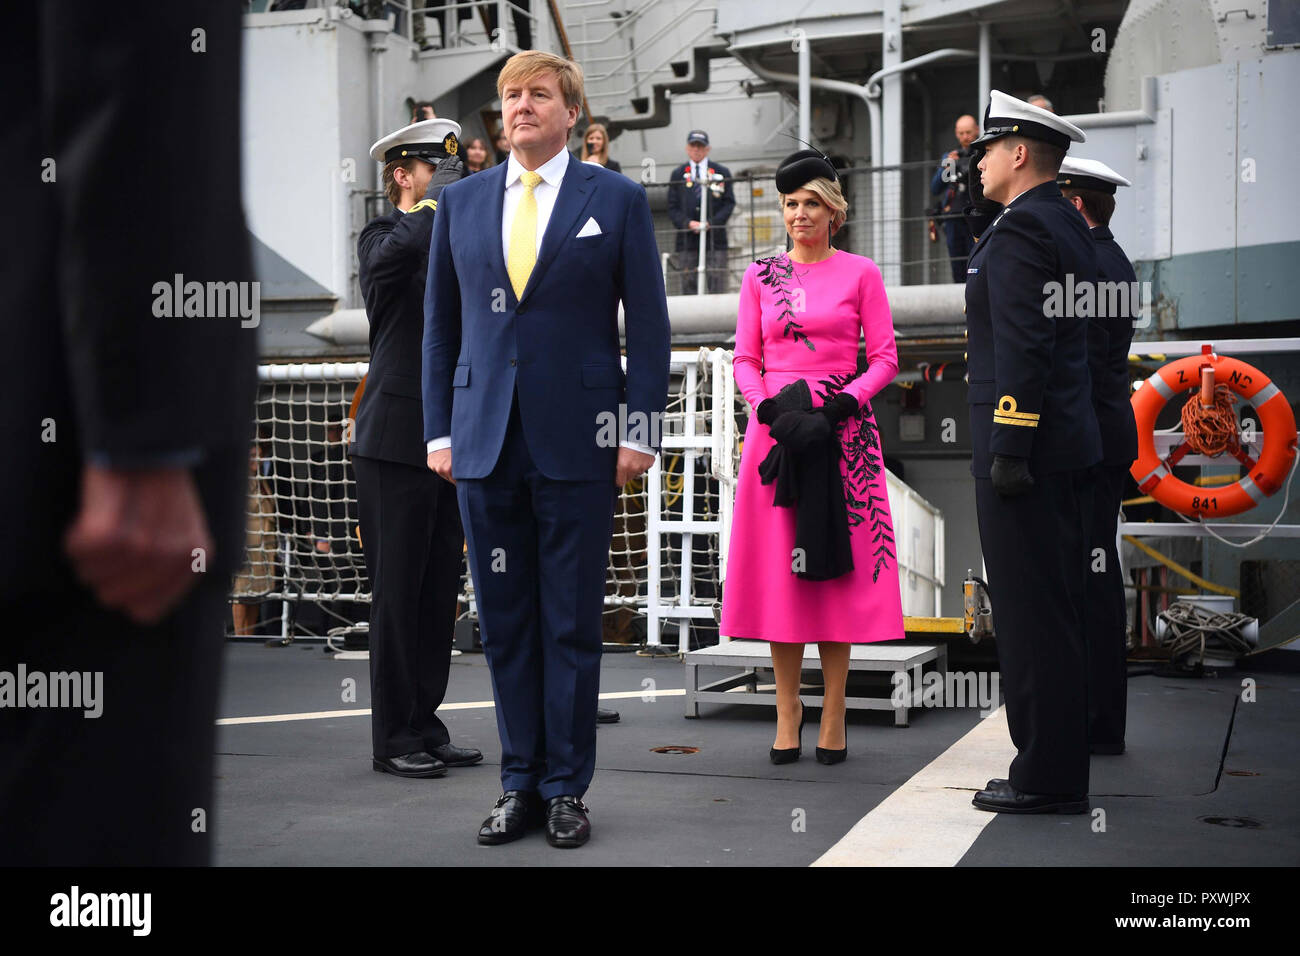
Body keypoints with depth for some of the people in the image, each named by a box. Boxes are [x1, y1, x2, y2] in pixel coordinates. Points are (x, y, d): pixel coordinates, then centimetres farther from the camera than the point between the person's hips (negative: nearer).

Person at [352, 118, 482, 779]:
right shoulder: (381, 239, -2)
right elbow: (407, 245, -28)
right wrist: (445, 190, -15)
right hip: (396, 443, -7)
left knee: (439, 593, 9)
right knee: (396, 593, -3)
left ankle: (425, 727, 18)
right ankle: (393, 739, 4)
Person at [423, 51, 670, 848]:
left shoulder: (617, 199, 4)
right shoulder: (462, 202, 12)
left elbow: (649, 325, 2)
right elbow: (441, 324, 14)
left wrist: (639, 430, -5)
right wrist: (439, 430, 7)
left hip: (578, 443, -3)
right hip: (486, 444, 3)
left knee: (572, 624, 2)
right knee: (505, 622, 7)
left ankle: (567, 788, 12)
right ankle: (521, 783, 16)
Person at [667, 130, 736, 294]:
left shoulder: (722, 173, 11)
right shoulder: (677, 175, 13)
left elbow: (729, 203, 5)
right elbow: (672, 207, 9)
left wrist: (711, 223, -9)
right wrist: (688, 223, -9)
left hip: (714, 238, -1)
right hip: (687, 240, 1)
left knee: (717, 287, -5)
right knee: (687, 289, -3)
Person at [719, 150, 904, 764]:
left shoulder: (860, 275, 6)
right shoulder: (760, 277, 11)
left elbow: (885, 358, 3)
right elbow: (745, 359, 9)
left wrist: (842, 404, -12)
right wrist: (769, 407, -9)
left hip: (842, 430, -1)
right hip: (775, 427, 2)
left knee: (838, 564, -2)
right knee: (777, 565, -1)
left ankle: (833, 716, 5)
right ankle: (787, 715, 6)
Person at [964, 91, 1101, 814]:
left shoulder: (1022, 228, -13)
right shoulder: (1070, 226, 17)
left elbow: (1024, 347, -21)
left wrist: (1009, 449, -21)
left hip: (1025, 451, -10)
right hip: (1070, 448, 10)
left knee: (1032, 616, -5)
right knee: (1059, 613, 14)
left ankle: (1048, 780, 1)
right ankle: (1061, 768, 22)